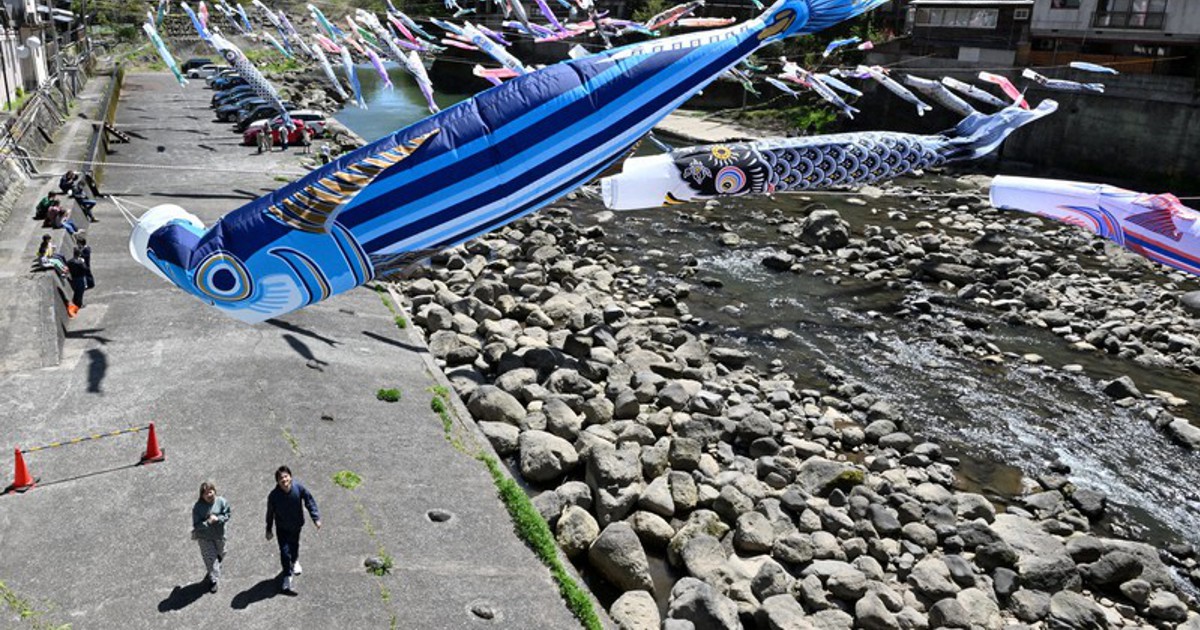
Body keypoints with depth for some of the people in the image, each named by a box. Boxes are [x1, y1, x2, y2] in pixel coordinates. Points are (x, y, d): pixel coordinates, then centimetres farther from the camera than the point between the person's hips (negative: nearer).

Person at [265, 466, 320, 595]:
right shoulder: (274, 495, -25)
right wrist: (268, 530, 0)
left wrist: (316, 518, -14)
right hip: (282, 528, -2)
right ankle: (287, 580, 6)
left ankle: (295, 561, 58)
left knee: (294, 545, 25)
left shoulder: (299, 488, -23)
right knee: (285, 552, -6)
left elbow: (310, 502, -11)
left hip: (296, 525, 2)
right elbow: (270, 513, -10)